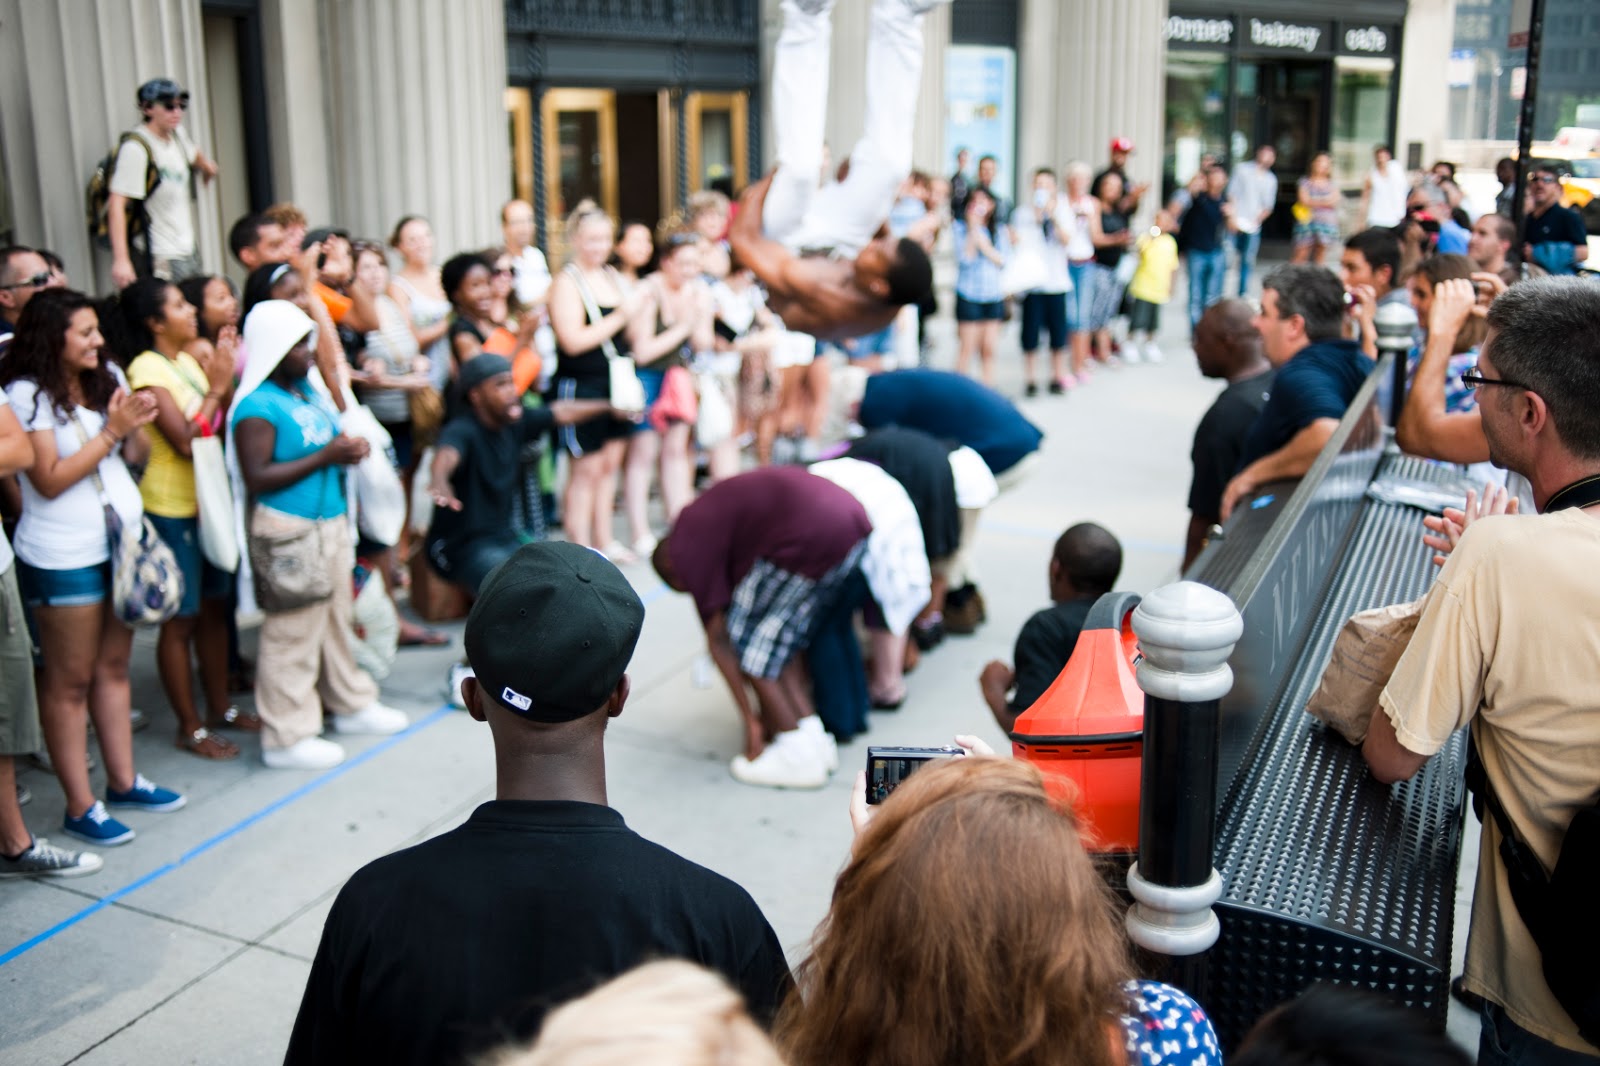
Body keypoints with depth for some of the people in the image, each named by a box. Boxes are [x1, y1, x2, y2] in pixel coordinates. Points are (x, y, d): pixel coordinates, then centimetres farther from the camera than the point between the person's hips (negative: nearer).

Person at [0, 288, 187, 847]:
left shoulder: (107, 377, 6)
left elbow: (137, 456, 10)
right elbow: (49, 479, -15)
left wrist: (134, 426, -11)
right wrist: (111, 431, -17)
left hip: (122, 538, 6)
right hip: (64, 557, -6)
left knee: (114, 665, 15)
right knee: (70, 681, 3)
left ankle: (123, 780, 25)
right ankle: (80, 806, 10)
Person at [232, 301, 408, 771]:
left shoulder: (308, 390, 10)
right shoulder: (257, 406, -16)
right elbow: (256, 478, -22)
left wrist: (349, 450, 2)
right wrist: (325, 457, -22)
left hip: (330, 521, 9)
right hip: (286, 532, -9)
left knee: (336, 618, 20)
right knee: (292, 633, -2)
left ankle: (350, 704, 36)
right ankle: (286, 737, 8)